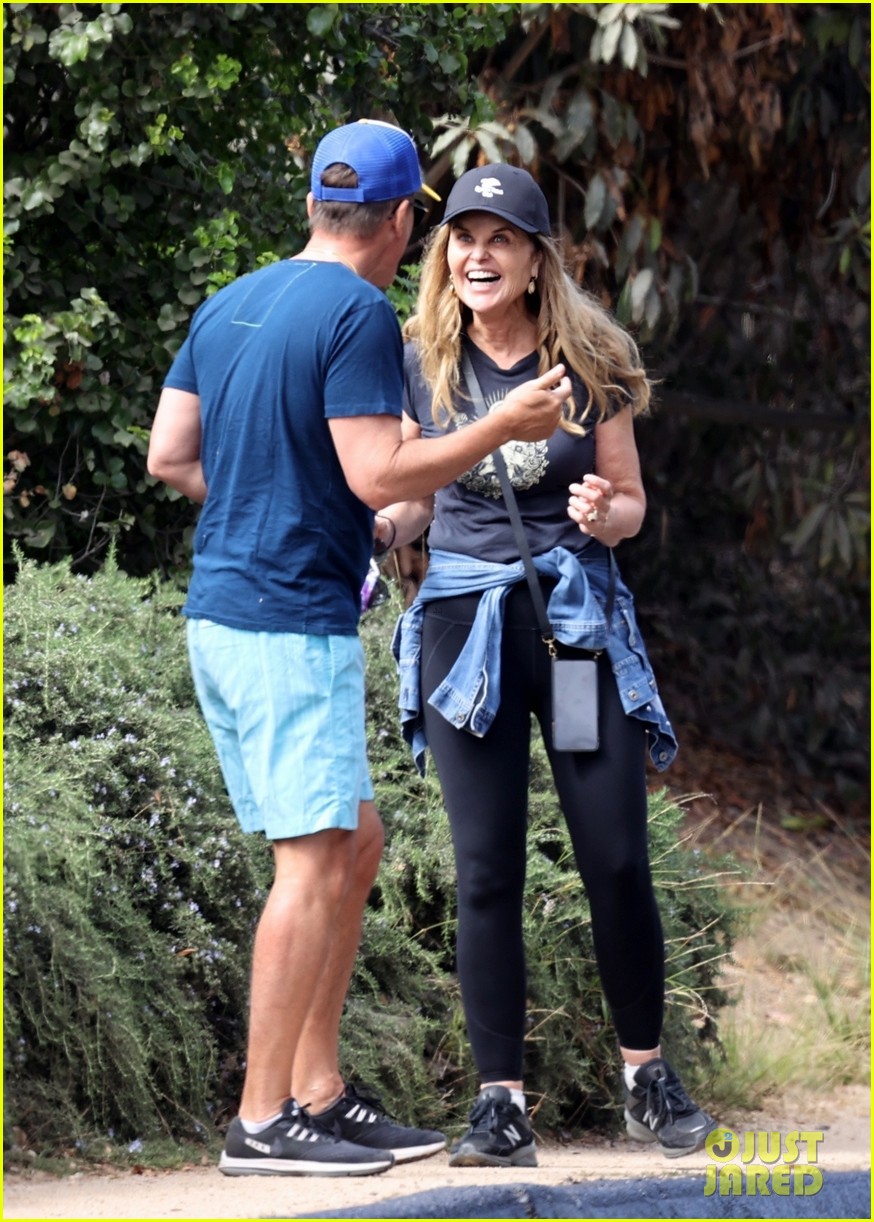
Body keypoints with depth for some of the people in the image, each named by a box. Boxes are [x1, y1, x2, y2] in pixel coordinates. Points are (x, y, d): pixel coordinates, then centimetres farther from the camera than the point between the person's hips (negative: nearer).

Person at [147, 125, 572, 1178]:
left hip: (221, 611, 9)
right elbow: (379, 473, -18)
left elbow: (168, 456, 15)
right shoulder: (358, 315, -12)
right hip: (295, 621, -9)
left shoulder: (230, 305, 14)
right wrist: (506, 427, -8)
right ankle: (262, 1120, -6)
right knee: (314, 861, -6)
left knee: (354, 845, 14)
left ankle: (318, 1092, 15)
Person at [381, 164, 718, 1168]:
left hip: (580, 618, 0)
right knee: (486, 870, -3)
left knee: (616, 858, -2)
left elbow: (630, 501, 7)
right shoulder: (421, 364, 4)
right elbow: (412, 498, 13)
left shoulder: (588, 363, 1)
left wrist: (604, 515, -16)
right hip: (464, 622, 1)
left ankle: (647, 1077, 16)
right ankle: (499, 1103, 2)